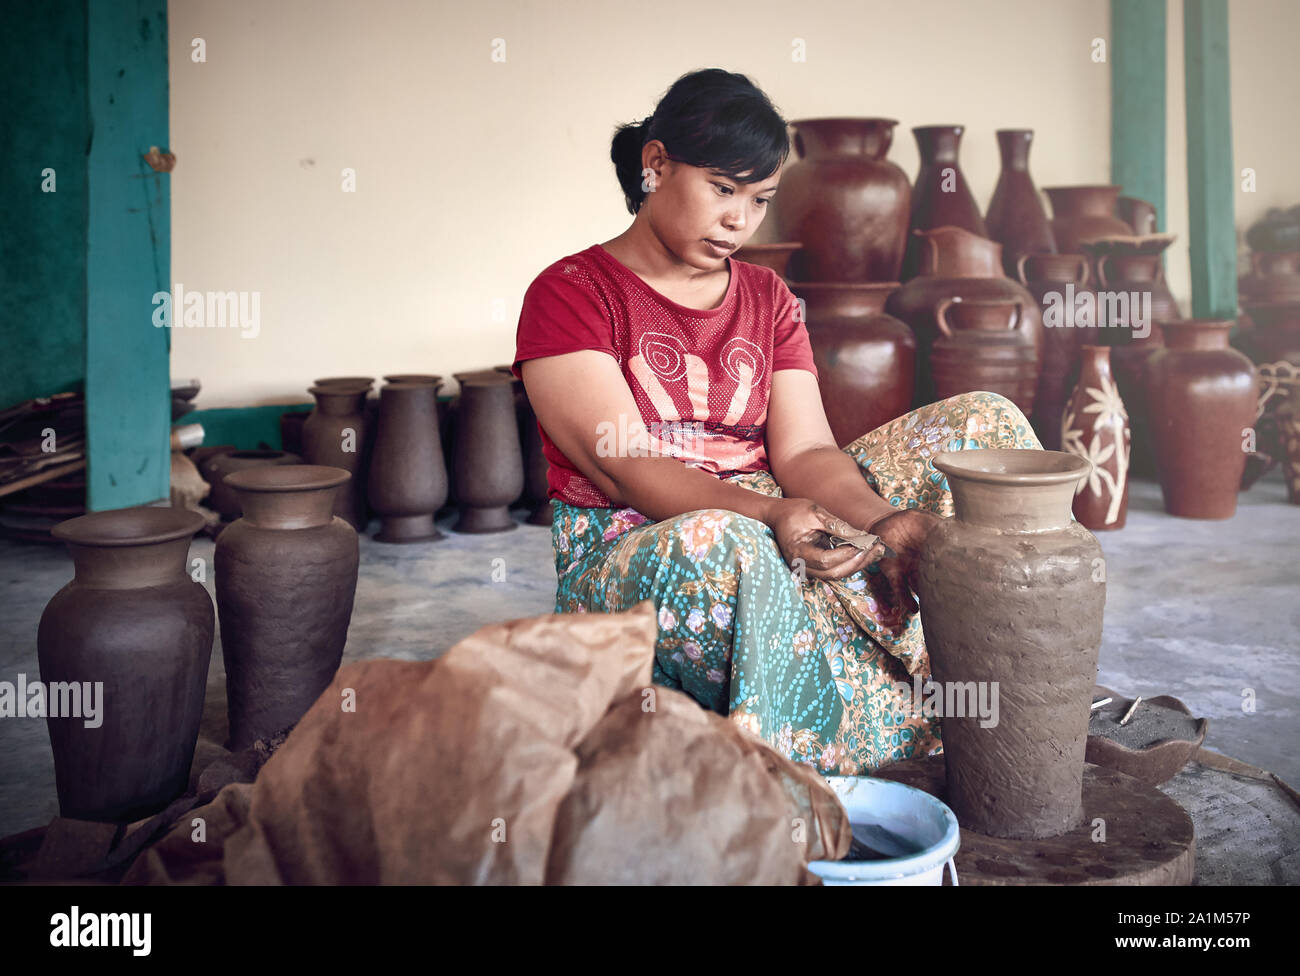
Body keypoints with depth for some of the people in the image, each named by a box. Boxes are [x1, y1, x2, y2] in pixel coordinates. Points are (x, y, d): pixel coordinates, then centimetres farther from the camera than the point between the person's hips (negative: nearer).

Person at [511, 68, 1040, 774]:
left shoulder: (767, 299, 15)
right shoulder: (569, 293, -3)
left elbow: (803, 451, 1)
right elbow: (625, 469, -17)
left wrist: (885, 523, -22)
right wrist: (770, 515, -33)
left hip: (778, 526, 6)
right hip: (625, 553, -5)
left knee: (984, 423, -6)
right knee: (718, 547, -43)